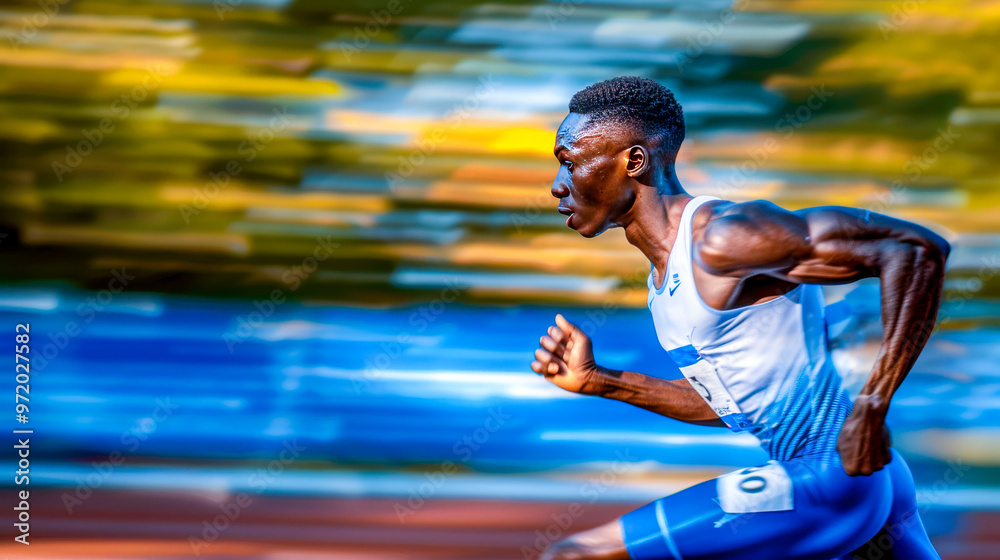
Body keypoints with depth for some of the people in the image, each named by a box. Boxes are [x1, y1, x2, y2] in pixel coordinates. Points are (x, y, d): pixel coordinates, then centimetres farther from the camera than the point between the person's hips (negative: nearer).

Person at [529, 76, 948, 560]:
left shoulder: (722, 236, -19)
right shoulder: (665, 268, 12)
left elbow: (920, 249, -22)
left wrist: (870, 410, -23)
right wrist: (599, 382, 11)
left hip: (828, 484, -10)